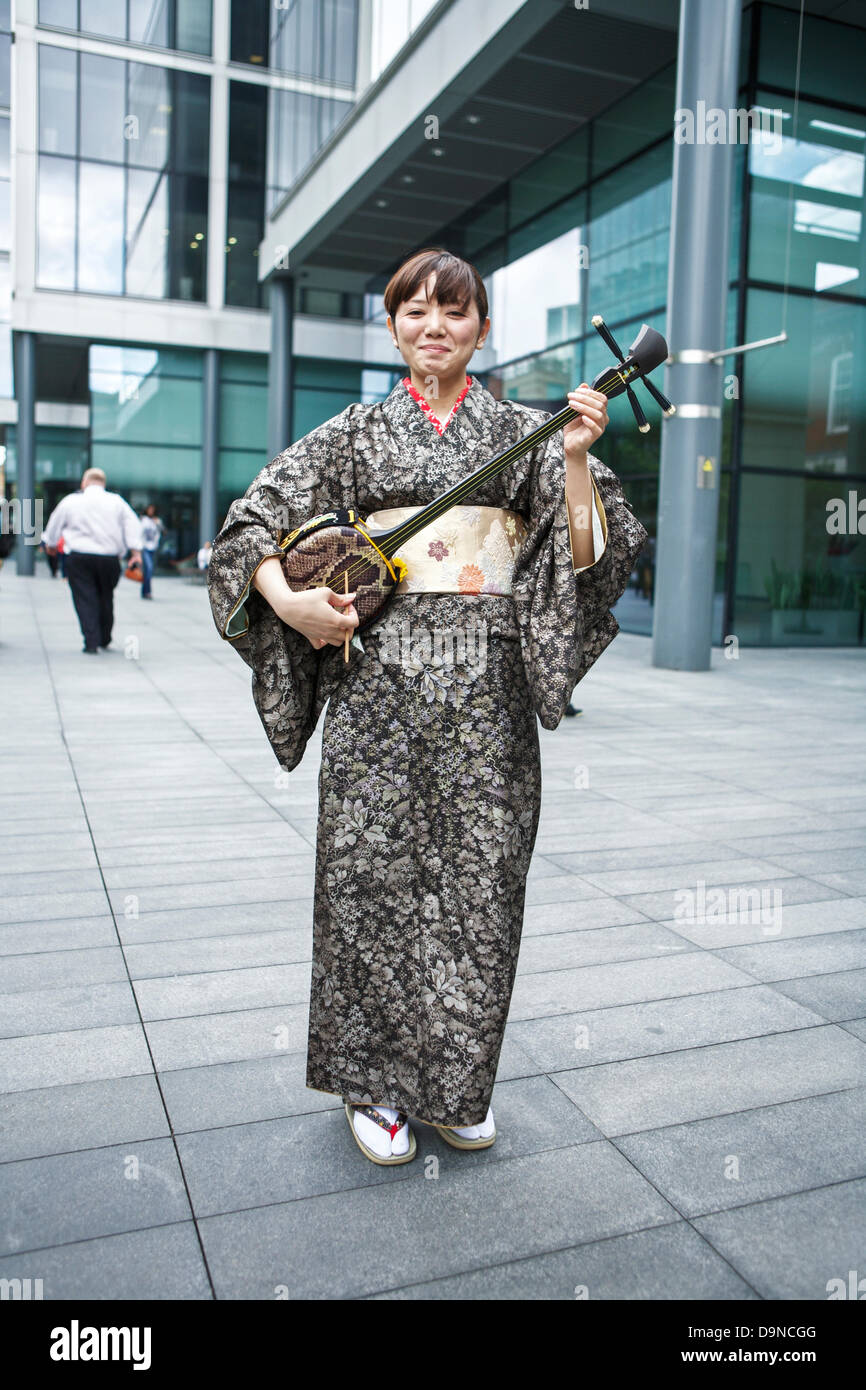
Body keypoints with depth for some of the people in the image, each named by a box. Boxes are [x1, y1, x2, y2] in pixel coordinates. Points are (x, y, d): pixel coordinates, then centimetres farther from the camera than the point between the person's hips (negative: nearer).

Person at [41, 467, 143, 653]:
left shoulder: (70, 501, 3)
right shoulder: (117, 501, 5)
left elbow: (54, 524, 15)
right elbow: (132, 524, -2)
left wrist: (50, 543, 32)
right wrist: (136, 550, -4)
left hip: (79, 558, -2)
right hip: (109, 558, 2)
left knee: (85, 599, 1)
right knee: (105, 598, 15)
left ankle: (91, 642, -6)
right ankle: (104, 639, 25)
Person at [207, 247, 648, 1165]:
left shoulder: (524, 432, 11)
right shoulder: (355, 433, 11)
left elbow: (584, 555, 2)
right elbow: (252, 524, 10)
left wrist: (578, 460, -13)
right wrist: (291, 602, -8)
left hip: (488, 686, 1)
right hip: (378, 678, 0)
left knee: (478, 877, 4)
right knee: (372, 870, 2)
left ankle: (456, 1086, 24)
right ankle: (372, 1081, 21)